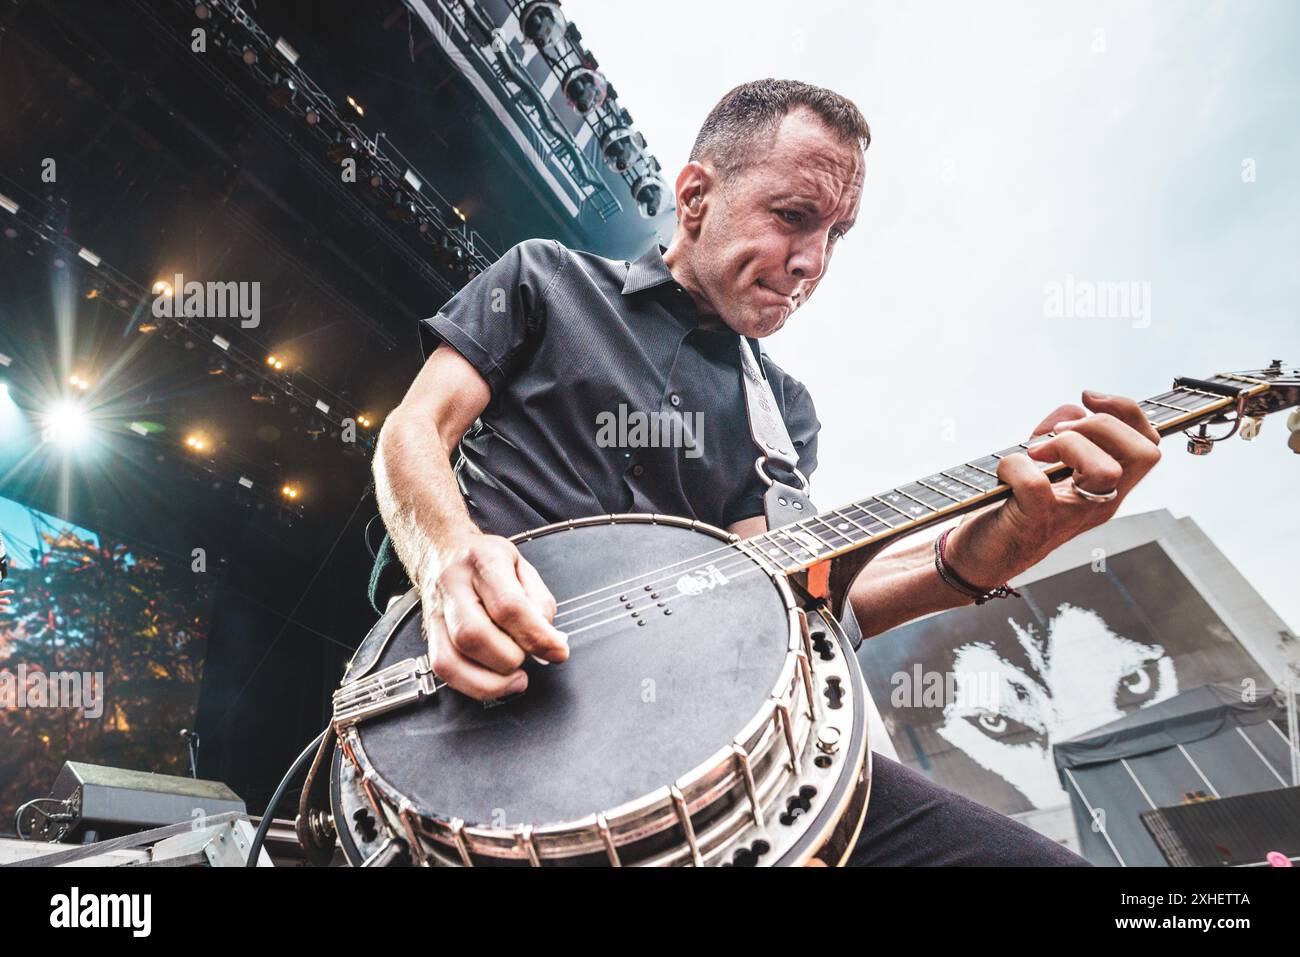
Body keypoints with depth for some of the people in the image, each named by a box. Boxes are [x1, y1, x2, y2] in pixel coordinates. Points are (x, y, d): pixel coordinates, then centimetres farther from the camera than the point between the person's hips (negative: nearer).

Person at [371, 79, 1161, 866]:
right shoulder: (547, 279, 13)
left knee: (1038, 854, -12)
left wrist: (970, 562, -14)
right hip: (484, 653, -3)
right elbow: (412, 431, 5)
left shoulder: (783, 408, 17)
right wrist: (450, 553, -20)